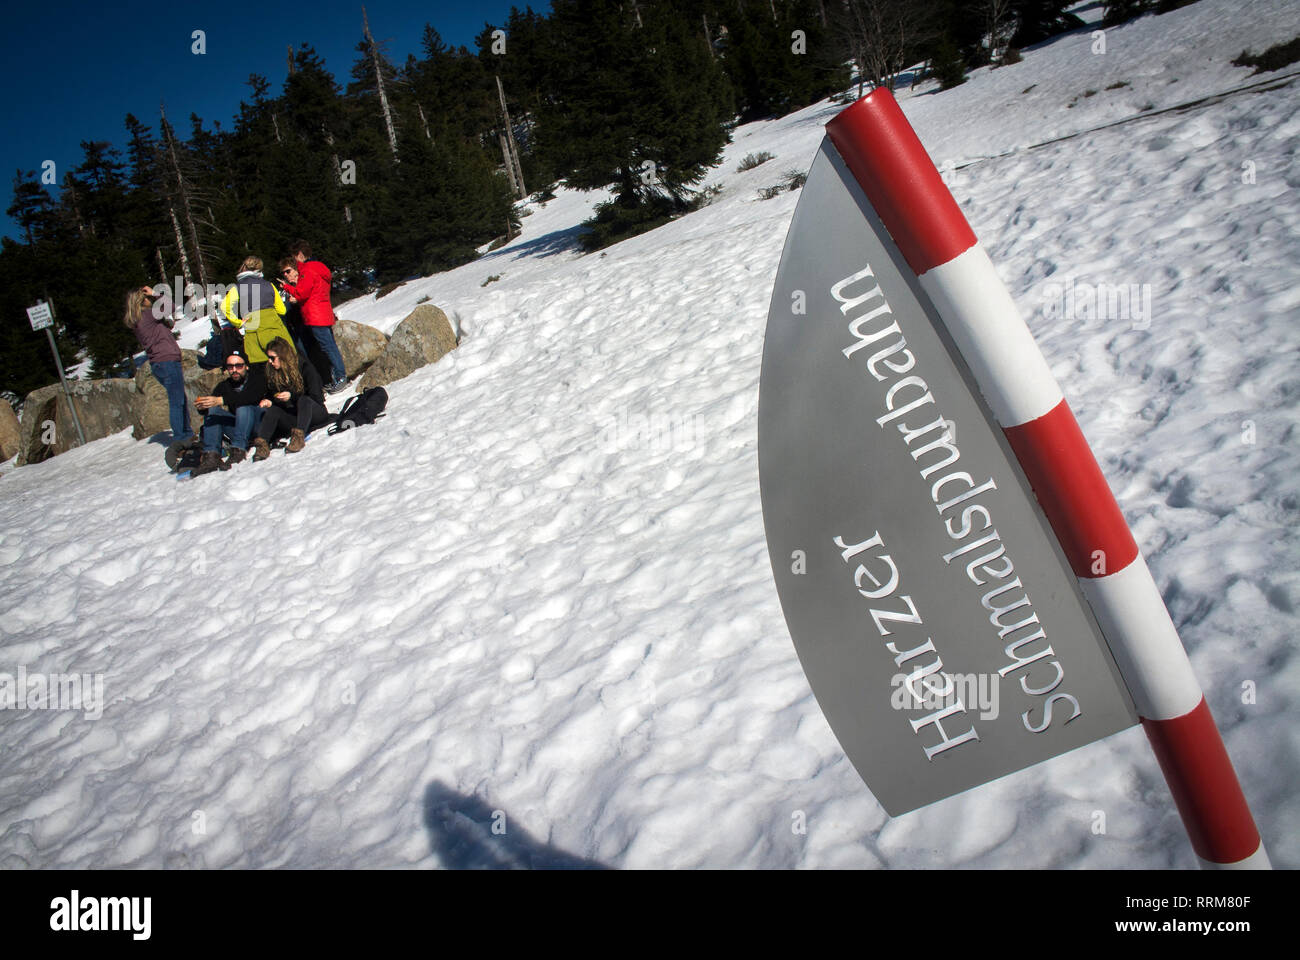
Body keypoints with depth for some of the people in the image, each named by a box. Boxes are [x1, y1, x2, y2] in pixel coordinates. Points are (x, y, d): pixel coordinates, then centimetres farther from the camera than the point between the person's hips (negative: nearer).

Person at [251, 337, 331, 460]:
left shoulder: (306, 369, -9)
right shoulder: (273, 376, 7)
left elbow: (316, 397, -13)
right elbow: (270, 396, 16)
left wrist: (292, 396, -23)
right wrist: (268, 402, -9)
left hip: (316, 414, -5)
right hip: (294, 417, 5)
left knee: (304, 400, -34)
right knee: (272, 410, -21)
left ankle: (299, 436, -49)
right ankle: (262, 444, -40)